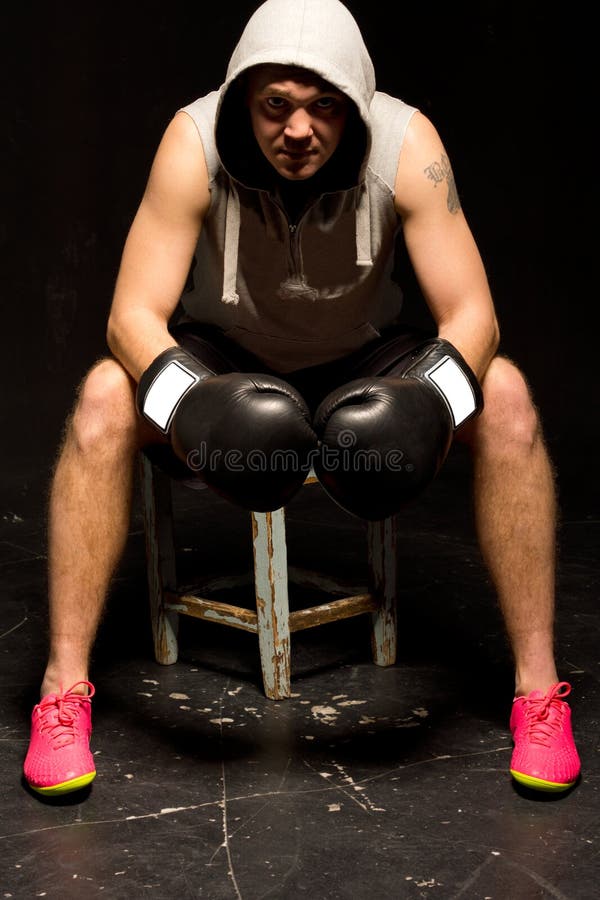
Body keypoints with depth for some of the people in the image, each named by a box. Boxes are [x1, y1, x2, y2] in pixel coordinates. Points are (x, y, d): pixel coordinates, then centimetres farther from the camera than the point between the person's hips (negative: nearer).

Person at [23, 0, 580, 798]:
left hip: (363, 361, 1)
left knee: (504, 397, -27)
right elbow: (133, 313, -28)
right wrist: (182, 400, -48)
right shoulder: (196, 142, -26)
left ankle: (538, 690, -17)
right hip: (224, 358, 0)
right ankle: (64, 691, -20)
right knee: (106, 400, -31)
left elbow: (471, 314, -24)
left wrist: (432, 397, -45)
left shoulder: (406, 144, -24)